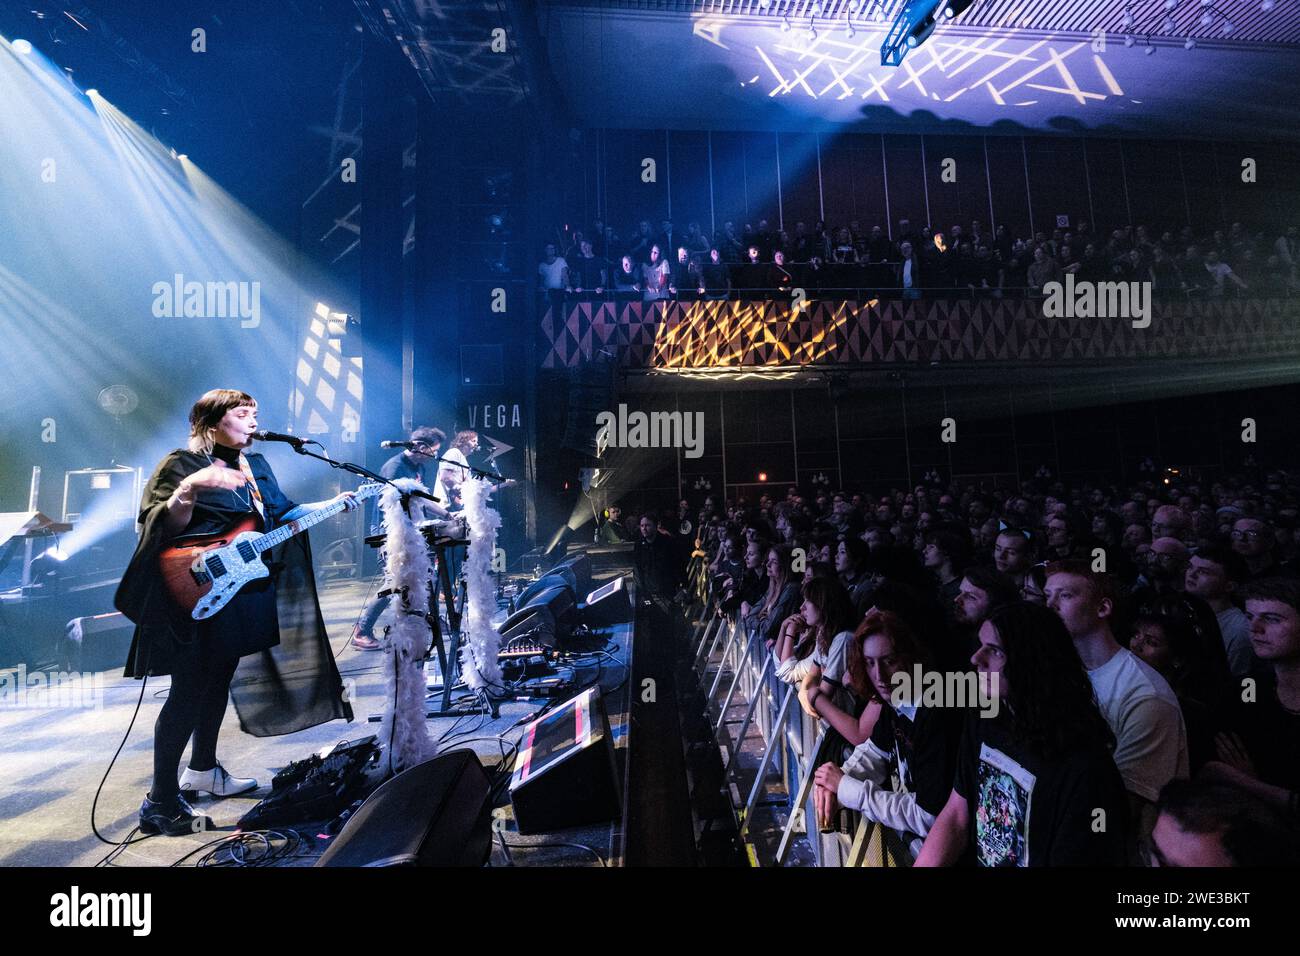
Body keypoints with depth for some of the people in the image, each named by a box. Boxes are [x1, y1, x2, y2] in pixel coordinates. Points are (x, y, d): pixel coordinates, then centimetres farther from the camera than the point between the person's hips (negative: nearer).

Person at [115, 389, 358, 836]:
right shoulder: (181, 464, -10)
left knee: (218, 683, 18)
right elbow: (163, 528, -20)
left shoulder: (255, 465, 13)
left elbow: (280, 513, 18)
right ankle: (161, 803, 8)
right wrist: (190, 489, -36)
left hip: (244, 595, 8)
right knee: (189, 693, -4)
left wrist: (331, 505, 10)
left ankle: (202, 770, 35)